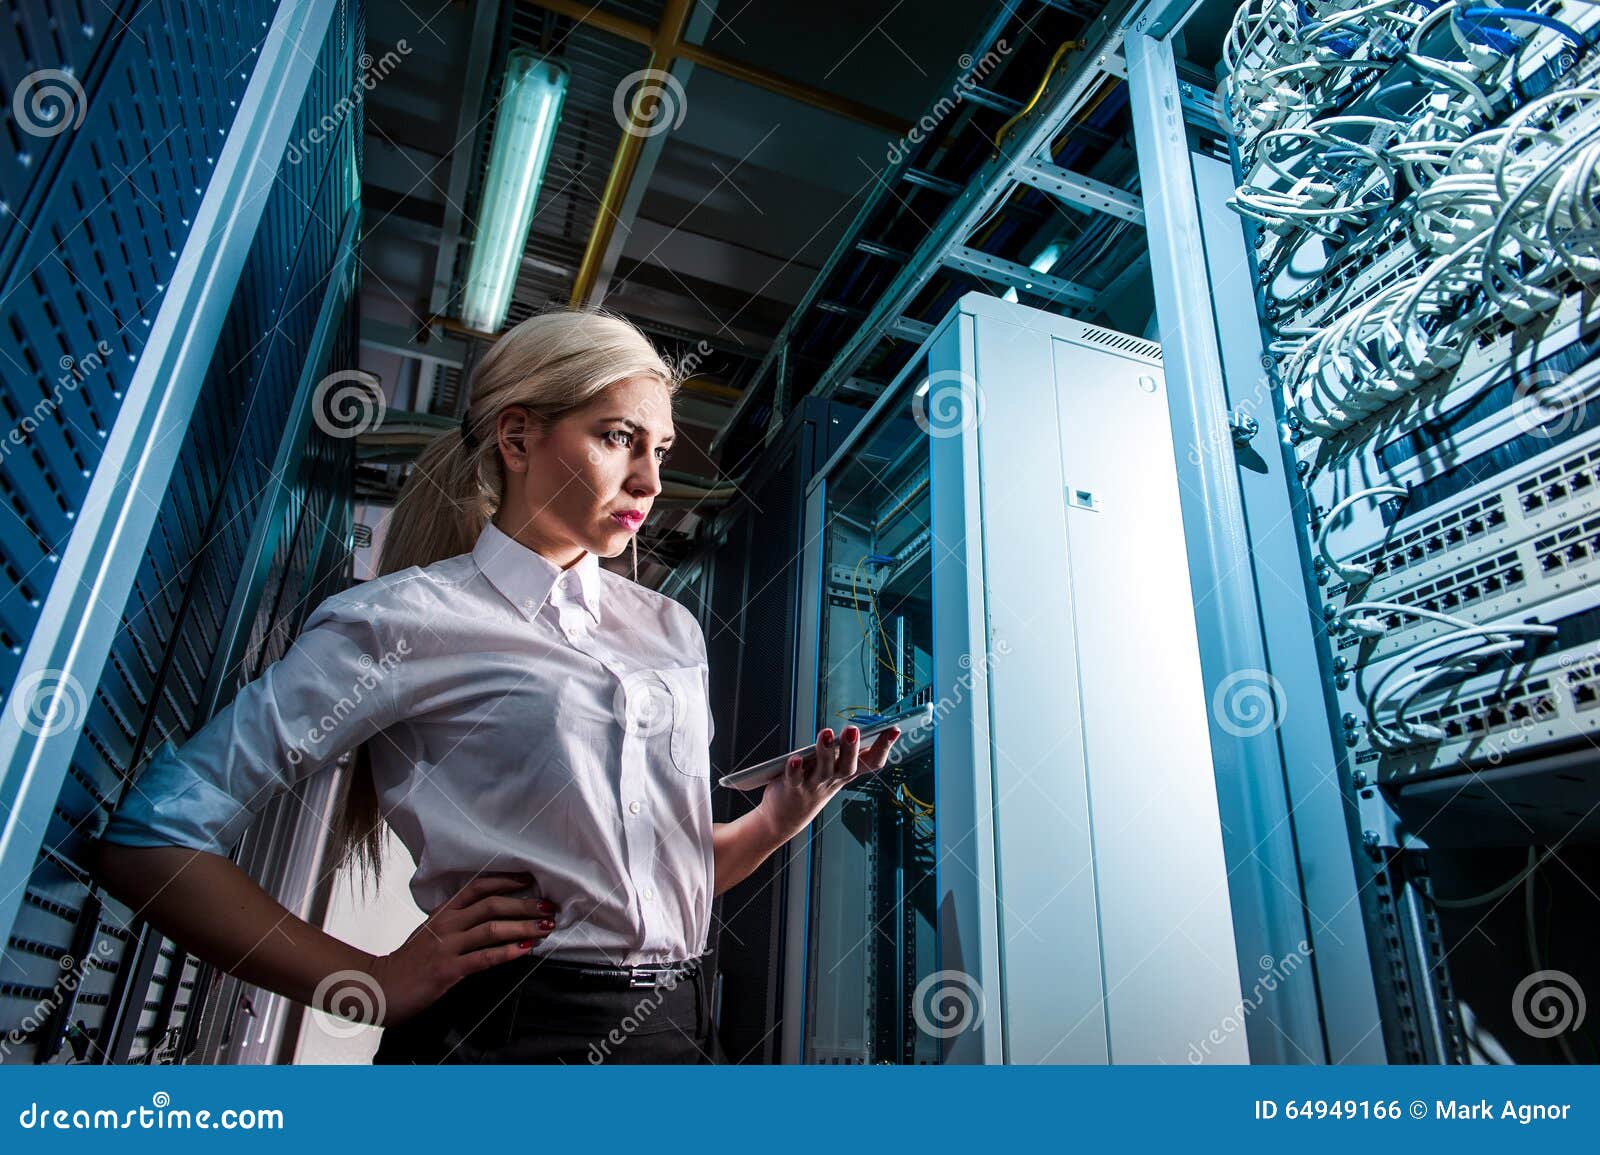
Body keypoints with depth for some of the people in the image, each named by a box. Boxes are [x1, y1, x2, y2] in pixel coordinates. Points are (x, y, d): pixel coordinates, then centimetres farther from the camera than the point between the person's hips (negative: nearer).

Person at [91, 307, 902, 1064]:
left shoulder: (671, 629, 7)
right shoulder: (408, 619, -9)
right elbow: (151, 839, -10)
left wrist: (779, 817, -7)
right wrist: (374, 985, -13)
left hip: (677, 1025, 6)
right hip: (513, 1031, -5)